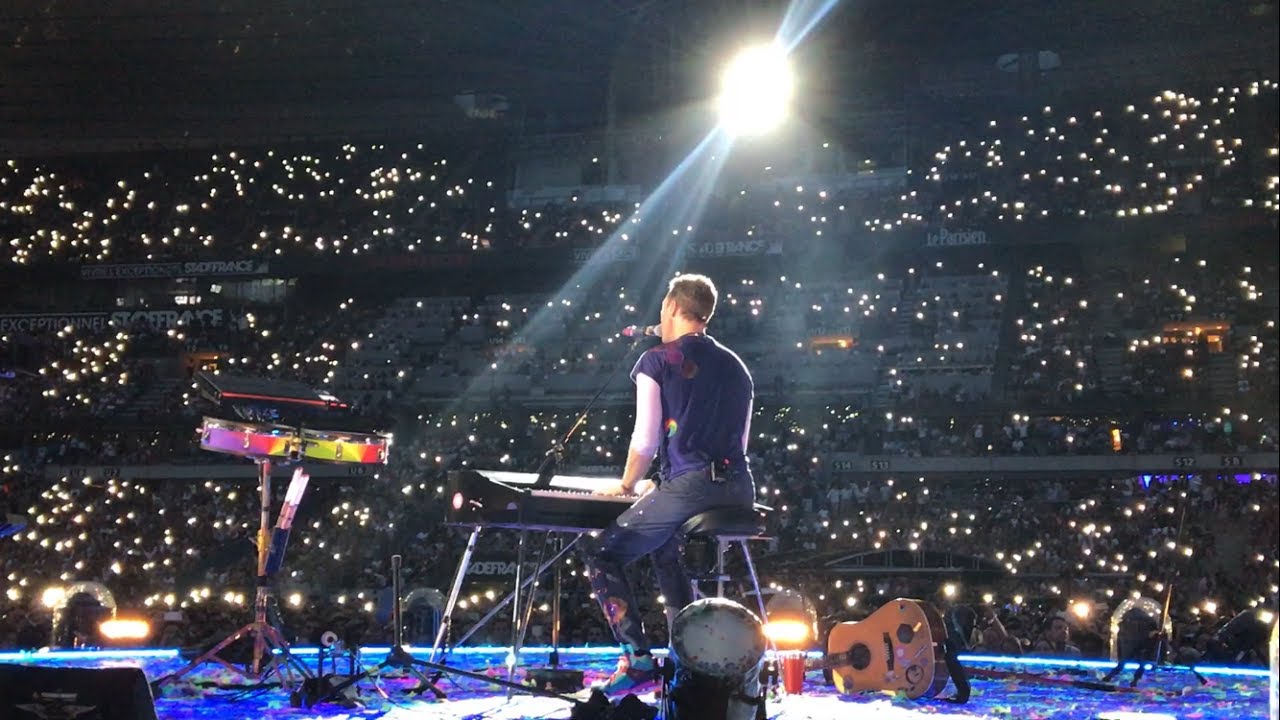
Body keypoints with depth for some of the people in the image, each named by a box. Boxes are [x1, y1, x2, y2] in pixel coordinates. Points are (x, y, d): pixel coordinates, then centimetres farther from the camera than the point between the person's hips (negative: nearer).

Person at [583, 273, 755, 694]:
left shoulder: (657, 362, 1)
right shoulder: (736, 367, 20)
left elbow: (646, 439, -5)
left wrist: (627, 486, 13)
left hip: (688, 486, -7)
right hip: (739, 492, 7)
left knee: (602, 556, 7)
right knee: (666, 551, 32)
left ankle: (637, 659, -7)